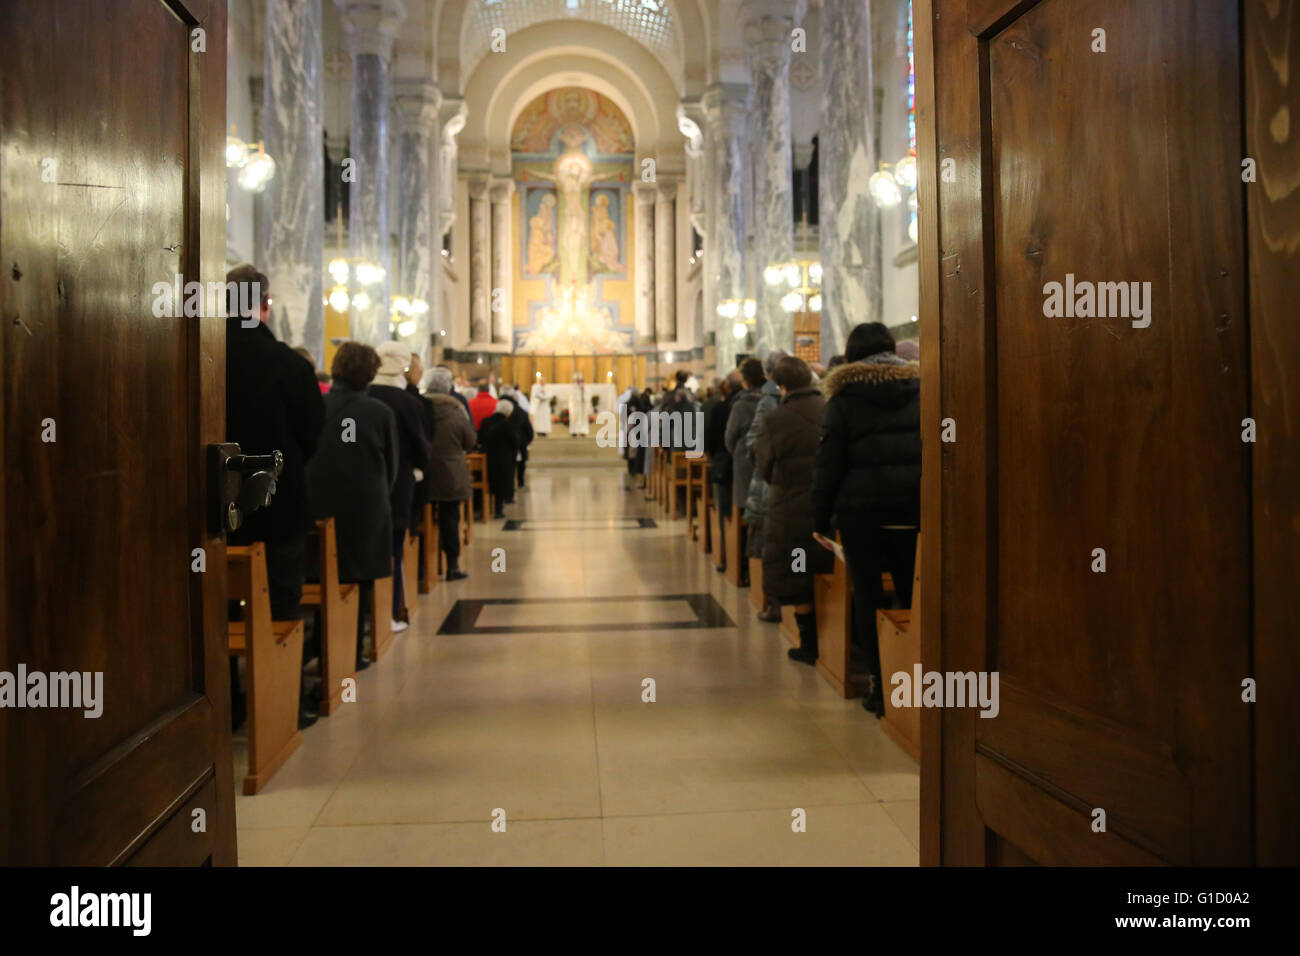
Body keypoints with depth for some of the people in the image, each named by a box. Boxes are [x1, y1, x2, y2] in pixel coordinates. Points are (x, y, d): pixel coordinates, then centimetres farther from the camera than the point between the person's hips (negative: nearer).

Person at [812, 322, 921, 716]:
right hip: (914, 507, 3)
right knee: (913, 595, 9)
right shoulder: (920, 387, 8)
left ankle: (881, 686, 7)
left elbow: (829, 463, -2)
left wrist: (821, 519, 3)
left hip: (862, 509, -2)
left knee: (868, 596, 5)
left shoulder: (844, 398, 0)